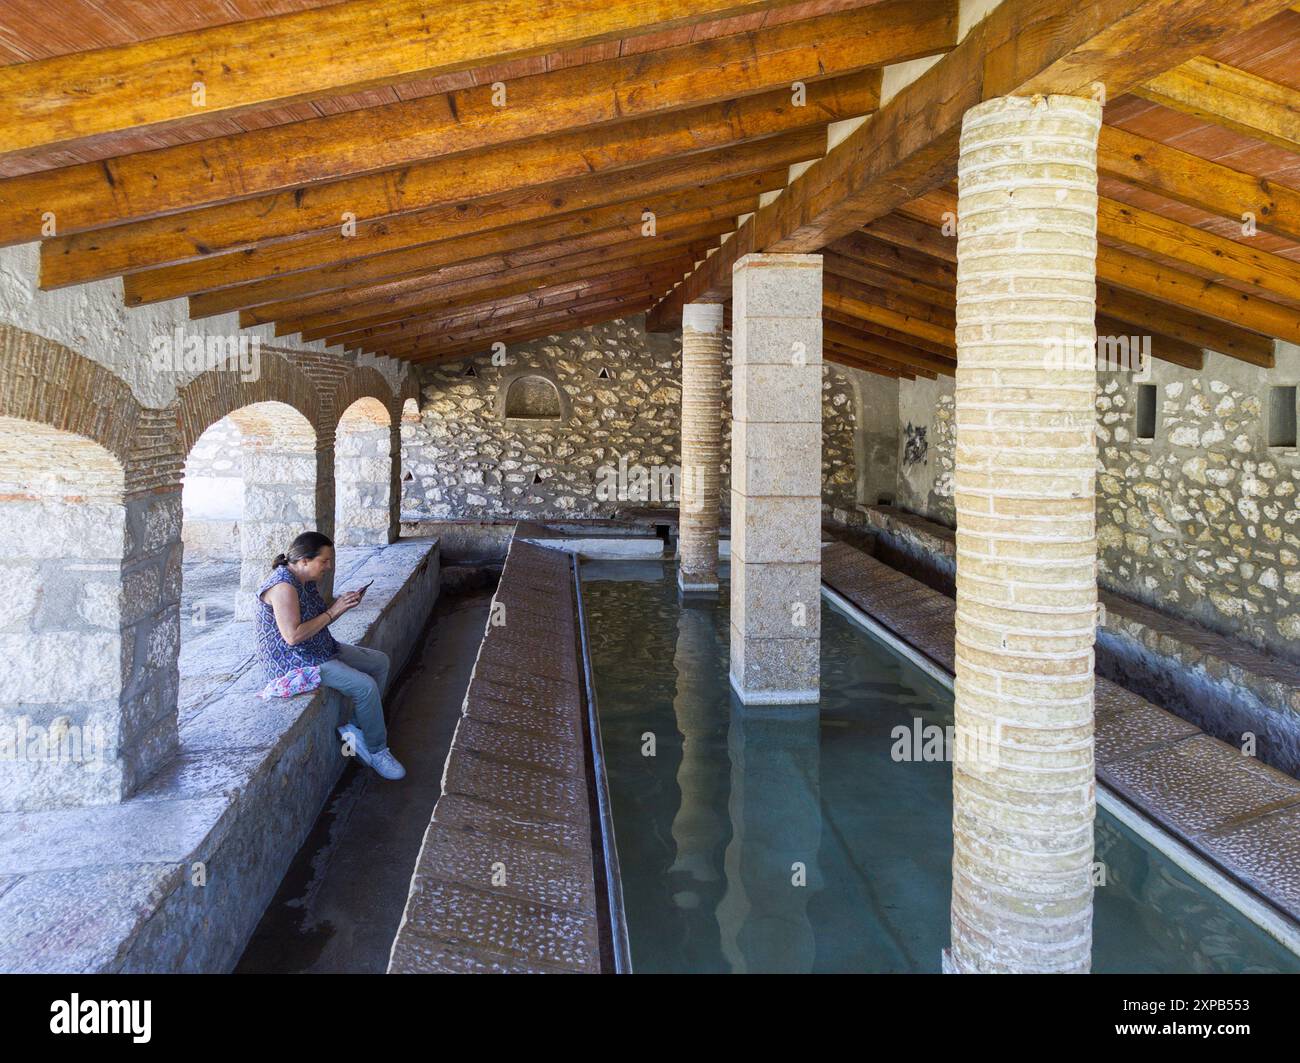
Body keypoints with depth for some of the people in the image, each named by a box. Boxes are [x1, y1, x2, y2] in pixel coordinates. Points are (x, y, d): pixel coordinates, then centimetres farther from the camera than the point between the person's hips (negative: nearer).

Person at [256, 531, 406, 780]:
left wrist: (342, 604, -3)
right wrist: (332, 611, -22)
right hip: (292, 661, -11)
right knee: (365, 685, -21)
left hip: (320, 649, 11)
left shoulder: (308, 580, 7)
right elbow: (293, 636, -29)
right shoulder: (283, 585, -23)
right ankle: (376, 751, -3)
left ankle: (357, 729, 9)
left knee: (380, 661, 10)